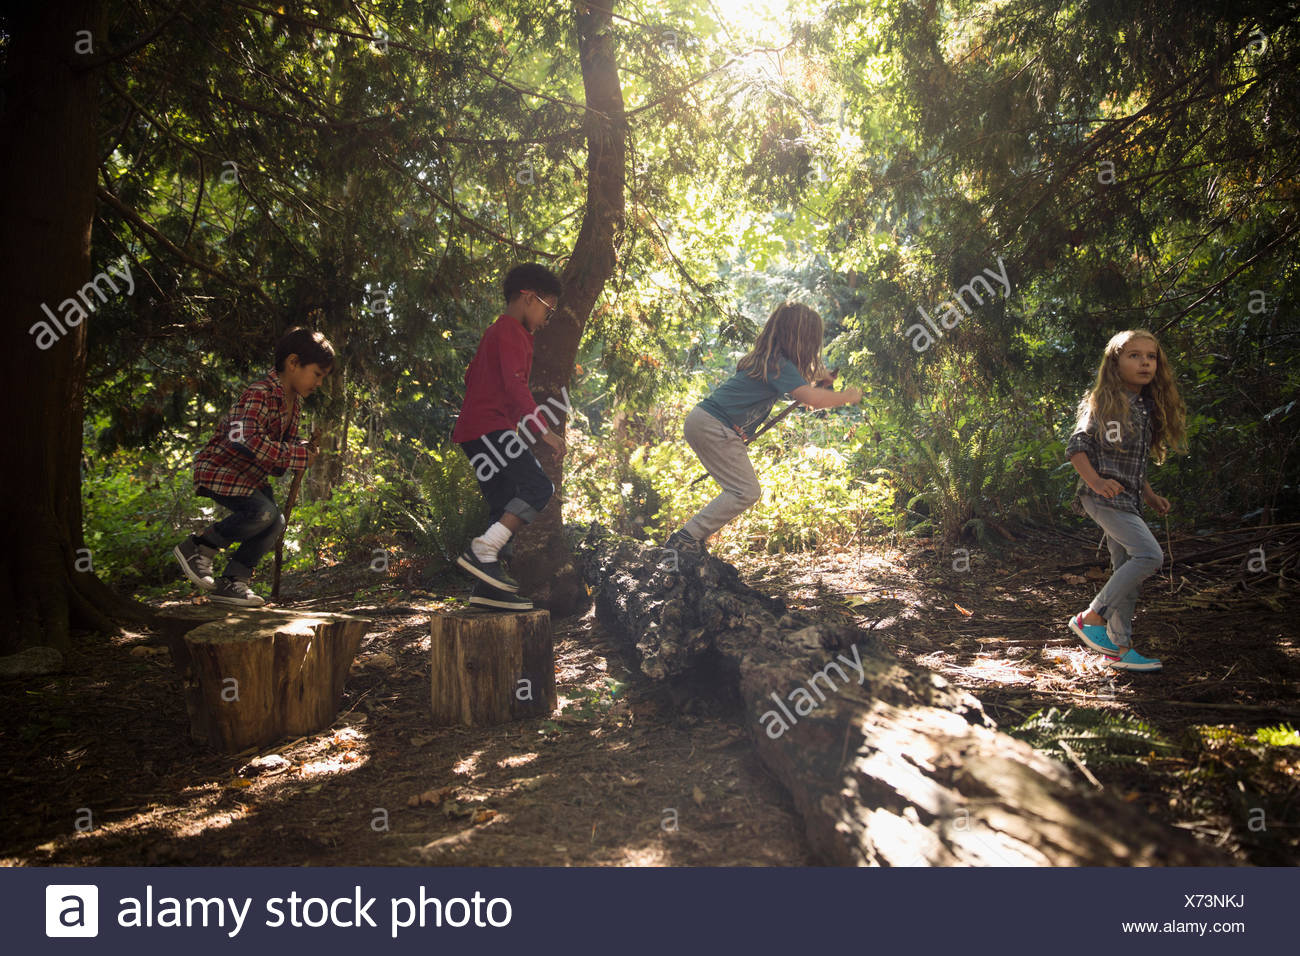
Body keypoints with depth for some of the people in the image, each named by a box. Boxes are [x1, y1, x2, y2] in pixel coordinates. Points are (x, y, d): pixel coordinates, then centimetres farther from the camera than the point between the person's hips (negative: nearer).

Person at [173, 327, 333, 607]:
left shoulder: (294, 402, 7)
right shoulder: (260, 394, -24)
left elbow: (286, 443, 17)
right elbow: (252, 440, -39)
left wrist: (306, 448, -7)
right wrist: (297, 455, -32)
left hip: (251, 476, 10)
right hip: (218, 469, -10)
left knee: (275, 523, -2)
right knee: (262, 512, -26)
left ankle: (231, 582, 8)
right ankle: (199, 547, -5)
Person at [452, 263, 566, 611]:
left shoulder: (497, 332, 26)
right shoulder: (511, 331, -7)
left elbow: (472, 377, 32)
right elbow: (515, 383, -19)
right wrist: (543, 428, -22)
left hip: (476, 430, 11)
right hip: (489, 427, -11)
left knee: (507, 508, 7)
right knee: (539, 488, -19)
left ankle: (488, 588, 4)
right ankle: (481, 552, -23)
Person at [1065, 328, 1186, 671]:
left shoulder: (1147, 409, 15)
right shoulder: (1103, 403, -9)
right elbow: (1076, 446, -12)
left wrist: (1150, 496, 17)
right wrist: (1095, 481, -26)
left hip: (1126, 500, 8)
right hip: (1104, 497, -8)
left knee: (1128, 571, 7)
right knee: (1150, 555, -19)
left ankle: (1120, 648, 14)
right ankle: (1091, 617, -9)